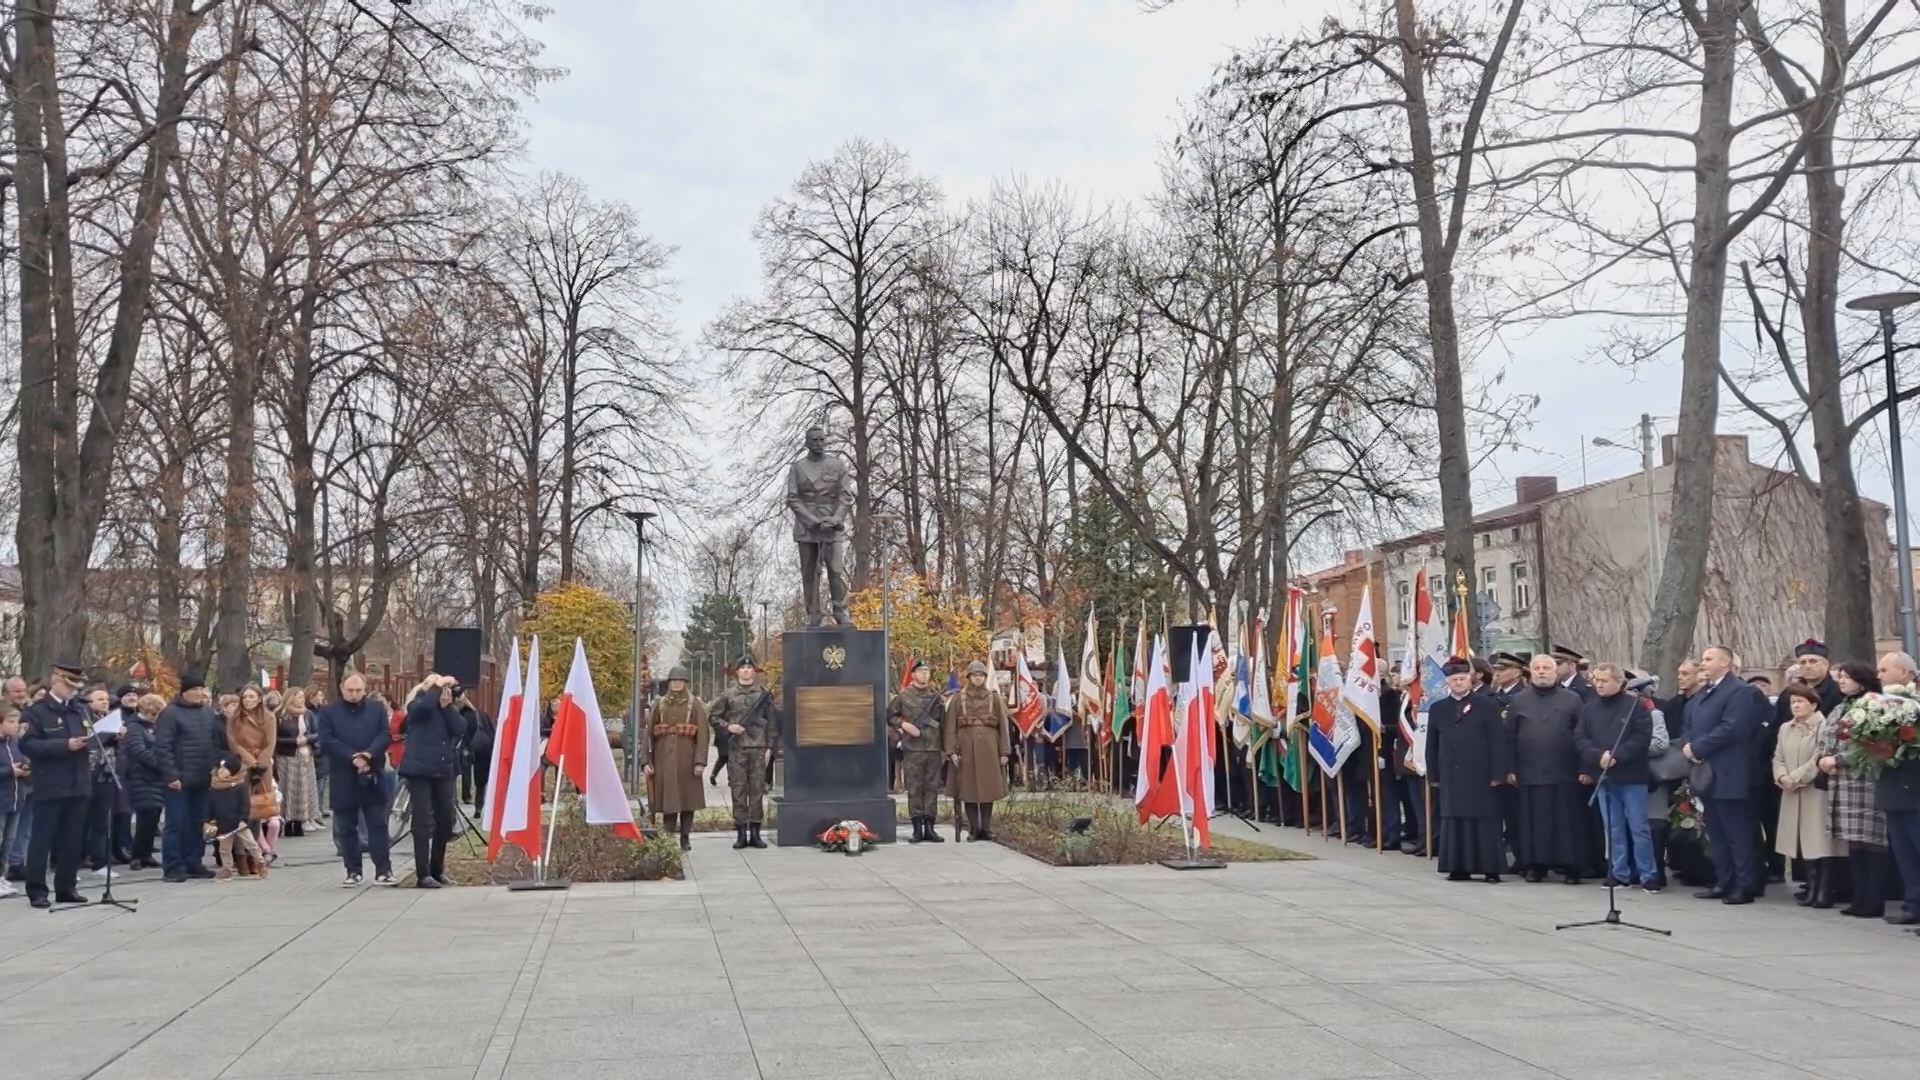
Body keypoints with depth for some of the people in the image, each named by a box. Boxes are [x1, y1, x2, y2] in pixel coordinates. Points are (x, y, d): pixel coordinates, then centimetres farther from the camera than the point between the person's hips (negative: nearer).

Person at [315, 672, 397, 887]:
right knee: (346, 828, 6)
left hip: (373, 777, 0)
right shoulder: (328, 713, 4)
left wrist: (368, 755, -19)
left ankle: (383, 871, 1)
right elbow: (326, 741, -8)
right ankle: (353, 872, 14)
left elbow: (385, 736, -2)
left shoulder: (377, 708, 8)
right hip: (343, 779, 0)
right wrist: (353, 757, -19)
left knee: (378, 825, -1)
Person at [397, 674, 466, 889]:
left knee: (445, 821, 9)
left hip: (443, 771, 6)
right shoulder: (418, 704, -2)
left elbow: (461, 729, -3)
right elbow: (424, 705, -27)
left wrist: (447, 705, -7)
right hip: (419, 770, -6)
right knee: (423, 822, -8)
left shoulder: (448, 709, 13)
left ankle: (437, 870, 22)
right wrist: (437, 686, -14)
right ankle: (423, 875, -7)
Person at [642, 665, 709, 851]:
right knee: (667, 798, 2)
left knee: (688, 798, 3)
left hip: (686, 759, -1)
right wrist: (645, 761, -4)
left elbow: (703, 733, -4)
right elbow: (648, 733, 4)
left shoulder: (695, 704, 3)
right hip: (664, 758, 1)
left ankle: (685, 837, 15)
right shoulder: (659, 704, 8)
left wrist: (700, 761, -12)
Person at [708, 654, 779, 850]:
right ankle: (741, 834, 5)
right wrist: (727, 726, -5)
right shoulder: (728, 694, 6)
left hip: (759, 748, 0)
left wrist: (770, 748, 1)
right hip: (736, 749, 0)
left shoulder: (764, 694, 7)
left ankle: (755, 833, 7)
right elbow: (711, 716, 11)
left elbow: (772, 723, 7)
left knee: (757, 790, 2)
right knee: (738, 791, 0)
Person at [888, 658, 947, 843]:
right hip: (912, 748, -3)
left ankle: (929, 827, 9)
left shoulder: (936, 697, 12)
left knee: (932, 788, 4)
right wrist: (903, 724, -8)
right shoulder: (903, 696, 3)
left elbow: (943, 723, 17)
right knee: (914, 788, -2)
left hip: (933, 748, 3)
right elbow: (889, 715, 8)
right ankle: (917, 828, 2)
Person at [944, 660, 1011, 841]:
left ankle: (986, 828, 9)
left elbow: (1003, 726, 7)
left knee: (988, 787, 2)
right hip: (967, 747, -1)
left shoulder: (995, 698, 10)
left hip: (989, 747, 1)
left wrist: (1004, 751, 0)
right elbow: (950, 727, 1)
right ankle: (973, 829, 6)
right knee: (968, 788, -1)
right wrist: (951, 751, -8)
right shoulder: (958, 699, 6)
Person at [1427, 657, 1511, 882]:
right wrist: (1434, 775, 8)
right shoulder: (1438, 709, 10)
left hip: (1481, 776, -3)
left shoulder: (1487, 705, 0)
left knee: (1485, 821, -1)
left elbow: (1498, 741, -3)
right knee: (1454, 820, 3)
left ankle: (1490, 869, 2)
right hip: (1451, 776, 3)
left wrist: (1497, 774, -9)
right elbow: (1432, 745, 13)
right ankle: (1459, 867, 9)